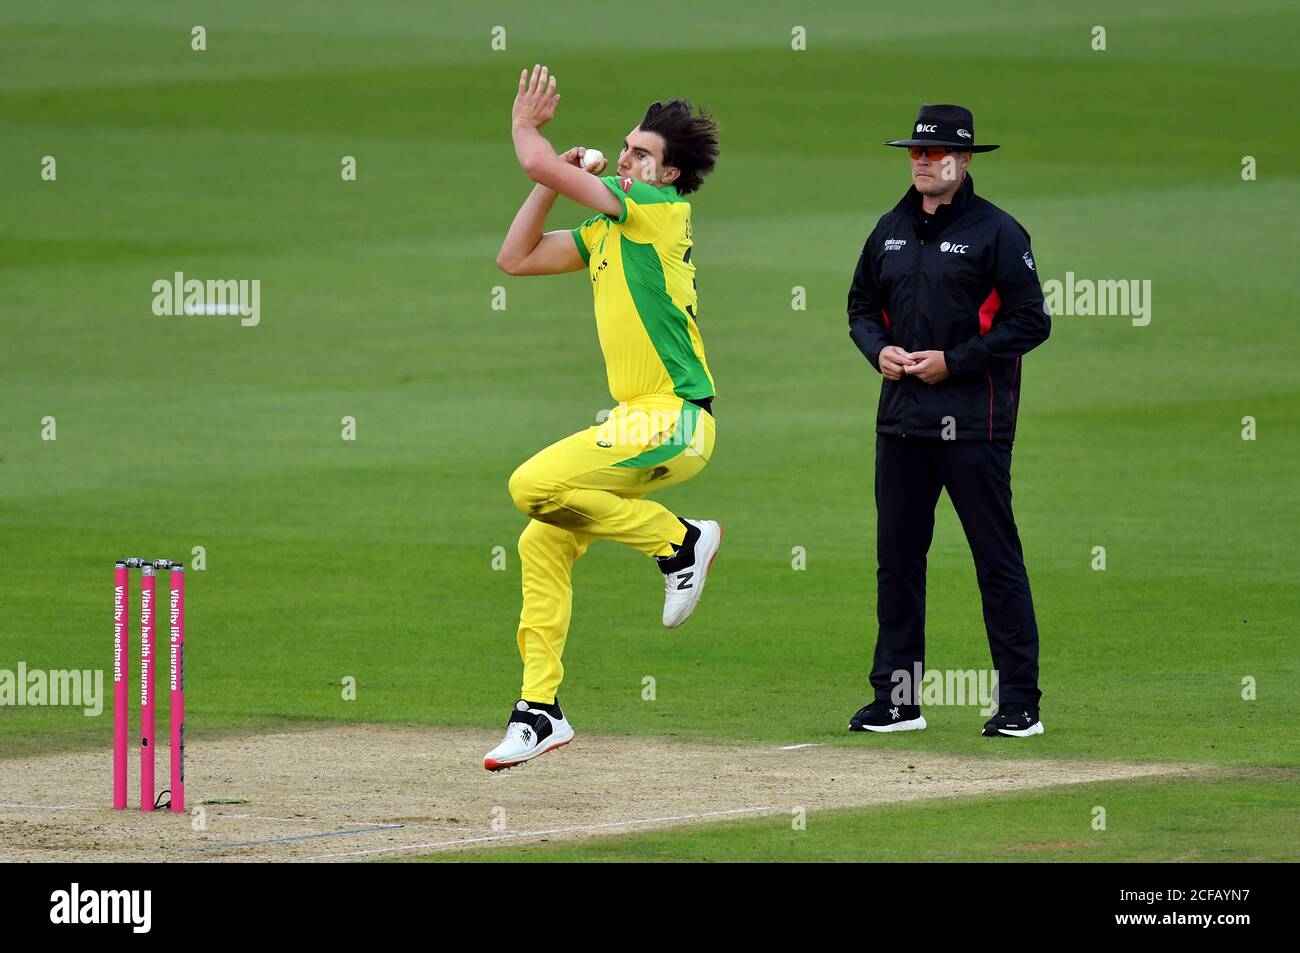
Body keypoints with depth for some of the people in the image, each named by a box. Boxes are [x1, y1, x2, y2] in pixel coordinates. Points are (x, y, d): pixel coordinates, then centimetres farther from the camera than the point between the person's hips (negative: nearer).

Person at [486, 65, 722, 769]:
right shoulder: (603, 229, 17)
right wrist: (554, 179, 16)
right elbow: (515, 258, 22)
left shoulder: (660, 209, -10)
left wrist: (525, 125, 8)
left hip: (672, 419, -9)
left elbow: (538, 162, -13)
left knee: (534, 486, -22)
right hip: (640, 421, 9)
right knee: (543, 544, 7)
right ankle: (540, 711, 11)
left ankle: (680, 542, -7)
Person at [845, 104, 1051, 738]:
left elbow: (1031, 322, -9)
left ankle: (1020, 703, -1)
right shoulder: (891, 230, 14)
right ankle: (897, 698, 14)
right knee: (896, 554, 7)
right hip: (901, 416, 6)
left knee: (997, 556, -4)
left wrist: (952, 362, -14)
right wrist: (879, 350, 1)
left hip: (972, 419, -6)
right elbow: (862, 304, 23)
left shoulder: (996, 232, -6)